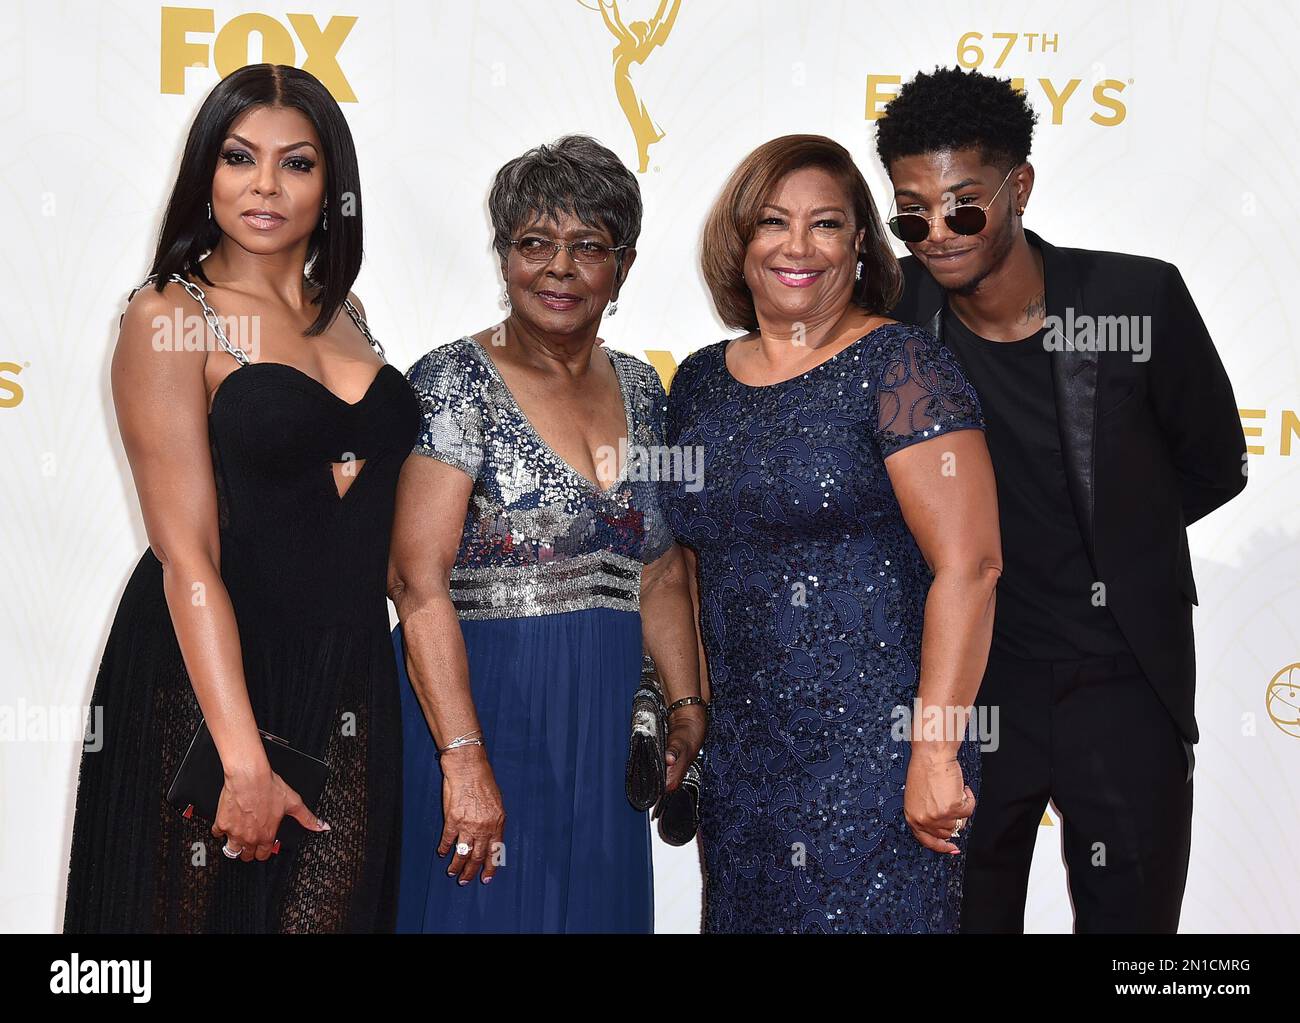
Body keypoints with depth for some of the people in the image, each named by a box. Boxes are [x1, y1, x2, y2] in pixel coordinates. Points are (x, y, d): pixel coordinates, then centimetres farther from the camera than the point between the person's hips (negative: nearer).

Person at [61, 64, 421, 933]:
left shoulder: (343, 312, 10)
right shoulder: (170, 317, -8)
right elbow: (188, 558, -15)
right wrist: (245, 759, -19)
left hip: (350, 688, 5)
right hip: (211, 676, -5)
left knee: (328, 911, 9)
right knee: (205, 909, 8)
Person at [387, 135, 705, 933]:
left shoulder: (640, 389, 9)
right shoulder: (455, 382, -9)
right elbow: (420, 582, -17)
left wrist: (688, 703, 4)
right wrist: (464, 757, -23)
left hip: (603, 731, 6)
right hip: (472, 708, -5)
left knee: (592, 906, 13)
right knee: (482, 907, 3)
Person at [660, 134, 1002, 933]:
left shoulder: (899, 368, -9)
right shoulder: (700, 382, 9)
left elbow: (969, 567, -16)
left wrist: (936, 755, -19)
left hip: (876, 751, -5)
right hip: (739, 759, 6)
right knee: (742, 914, 14)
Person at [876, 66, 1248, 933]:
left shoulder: (1139, 299, -12)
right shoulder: (892, 315, -8)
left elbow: (1213, 468, 2)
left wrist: (1108, 542, 4)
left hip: (1125, 682, -1)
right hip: (966, 677, 1)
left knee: (1130, 912, 12)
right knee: (964, 911, 14)